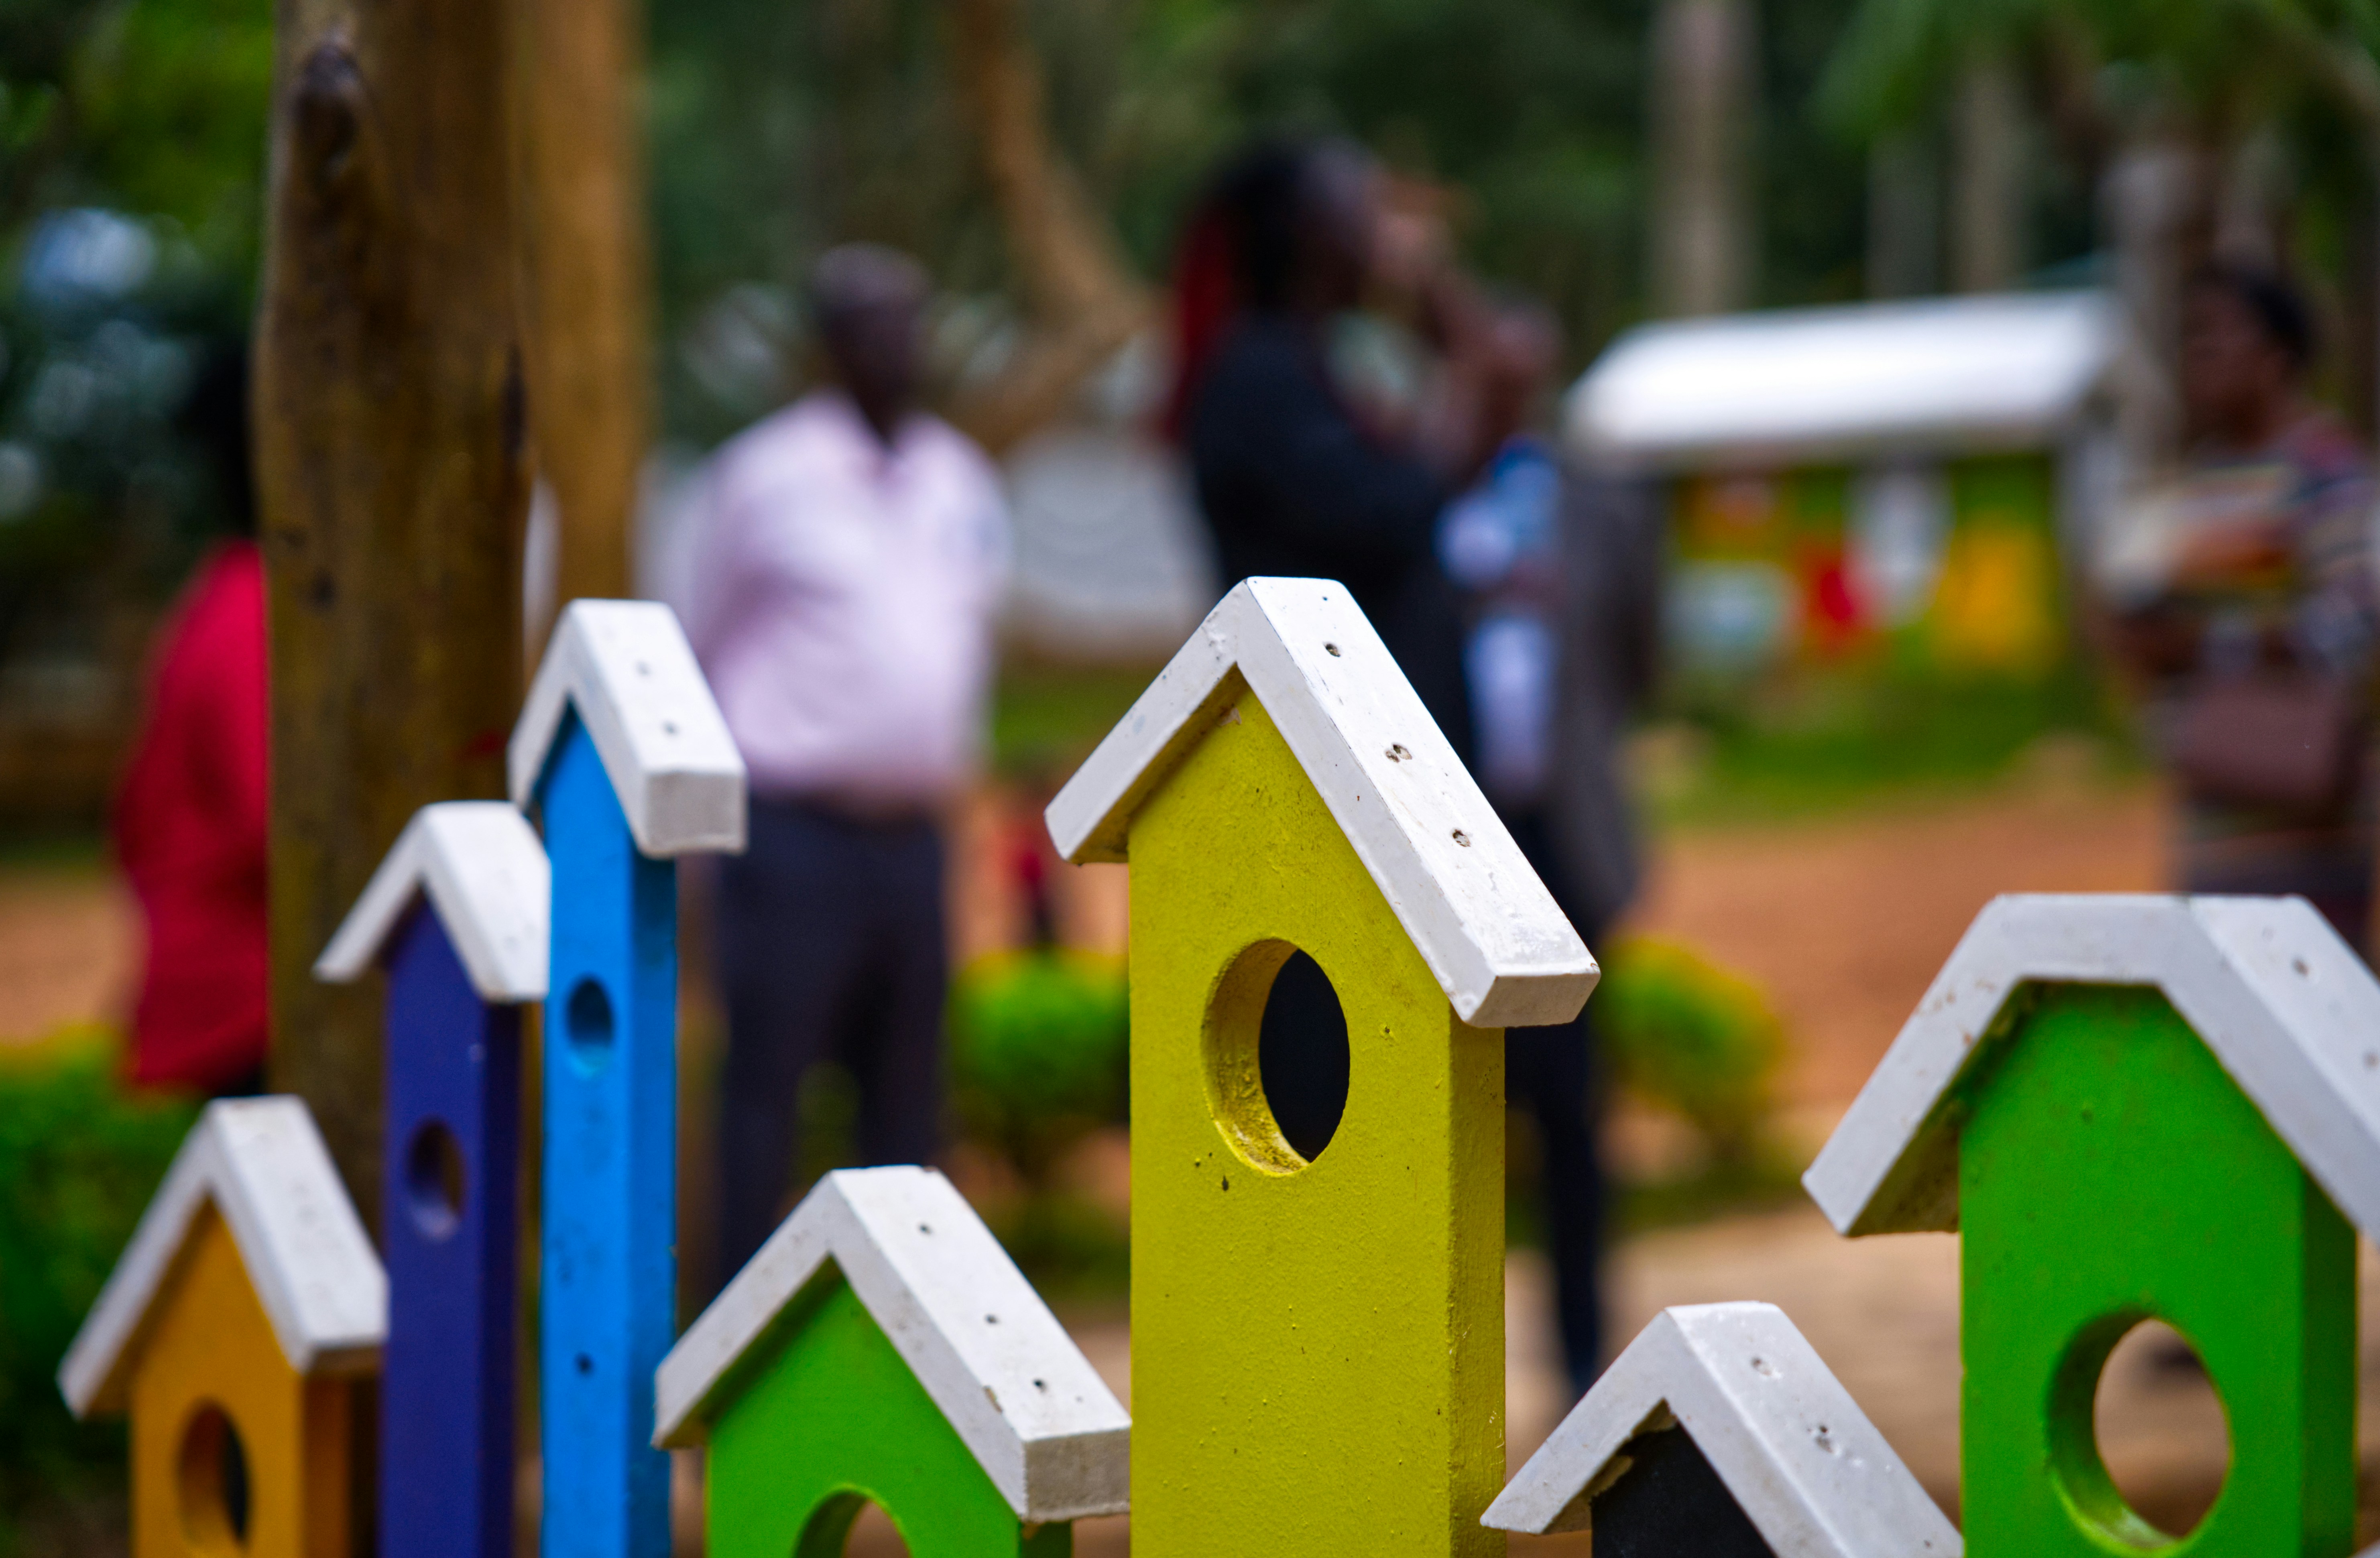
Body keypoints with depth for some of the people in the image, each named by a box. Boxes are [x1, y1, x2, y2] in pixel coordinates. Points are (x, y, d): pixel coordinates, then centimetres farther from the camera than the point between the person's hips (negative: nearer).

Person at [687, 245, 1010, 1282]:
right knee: (766, 1086, -3)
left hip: (914, 833, 5)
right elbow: (703, 647, 4)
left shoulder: (960, 480, 11)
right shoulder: (767, 476, -4)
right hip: (797, 833, -5)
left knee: (908, 1090, 9)